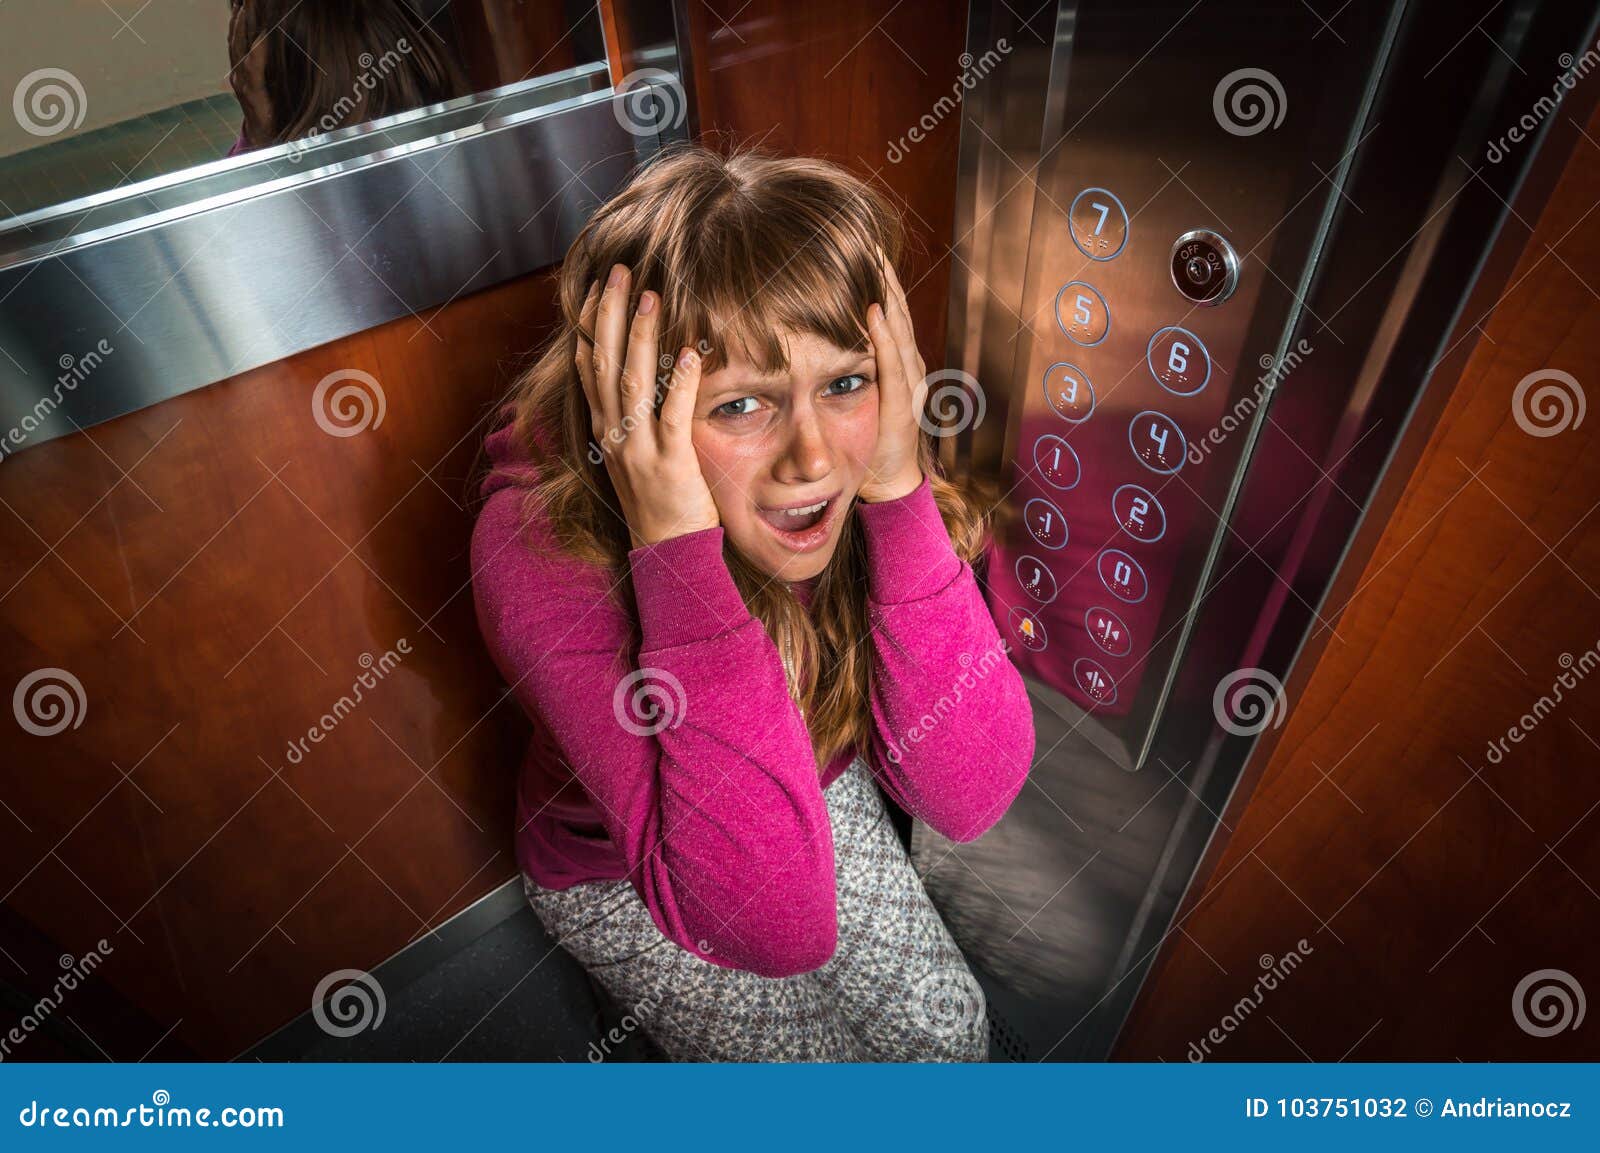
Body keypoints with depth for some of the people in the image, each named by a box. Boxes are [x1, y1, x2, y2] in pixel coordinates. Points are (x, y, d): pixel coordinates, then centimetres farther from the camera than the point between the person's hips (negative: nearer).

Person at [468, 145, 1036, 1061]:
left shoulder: (872, 473, -24)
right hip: (622, 875, -3)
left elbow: (970, 798, -29)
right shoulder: (541, 546, -36)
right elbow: (774, 919, -41)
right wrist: (675, 544, -49)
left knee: (953, 1035, 4)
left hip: (822, 800, 4)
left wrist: (899, 489, -40)